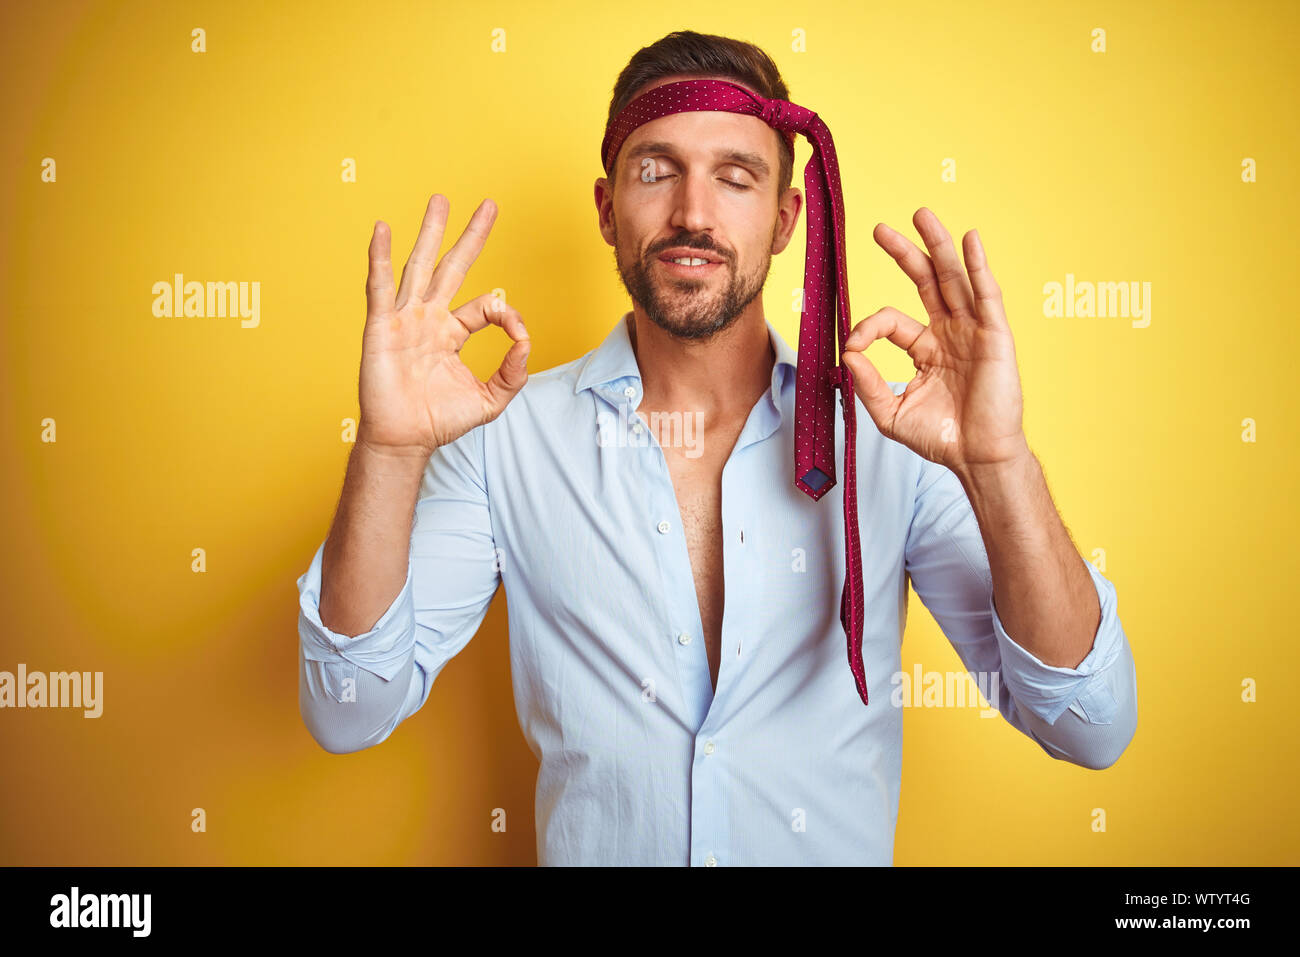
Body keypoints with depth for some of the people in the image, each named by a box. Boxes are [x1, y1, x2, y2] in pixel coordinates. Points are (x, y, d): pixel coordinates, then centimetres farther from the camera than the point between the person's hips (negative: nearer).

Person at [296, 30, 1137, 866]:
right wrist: (389, 452, -23)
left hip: (840, 848, 1)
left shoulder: (890, 430, -9)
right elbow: (349, 716, -11)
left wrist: (1000, 464, -27)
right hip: (589, 848, 0)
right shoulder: (506, 434, -7)